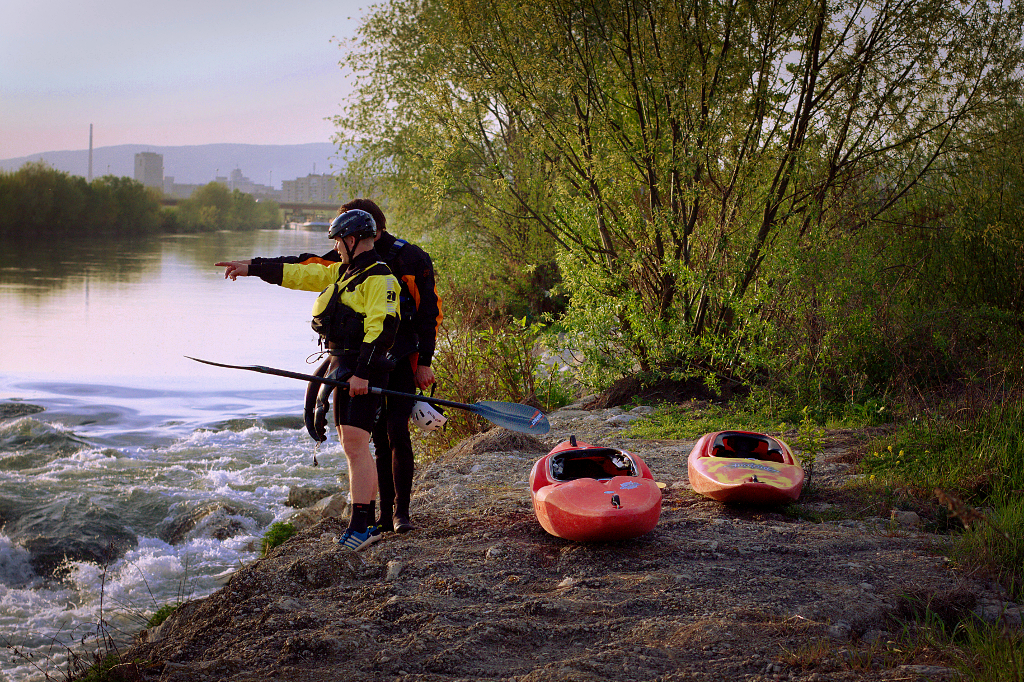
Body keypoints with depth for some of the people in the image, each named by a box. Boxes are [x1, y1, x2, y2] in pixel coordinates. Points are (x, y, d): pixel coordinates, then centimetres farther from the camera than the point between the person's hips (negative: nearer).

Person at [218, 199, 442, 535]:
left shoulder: (411, 258, -5)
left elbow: (429, 311, -5)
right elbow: (300, 266, 10)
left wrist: (424, 362, -8)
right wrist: (253, 265, 1)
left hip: (401, 358, -4)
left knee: (396, 431, -13)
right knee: (379, 438, 4)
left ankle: (402, 511, -4)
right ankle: (386, 514, 7)